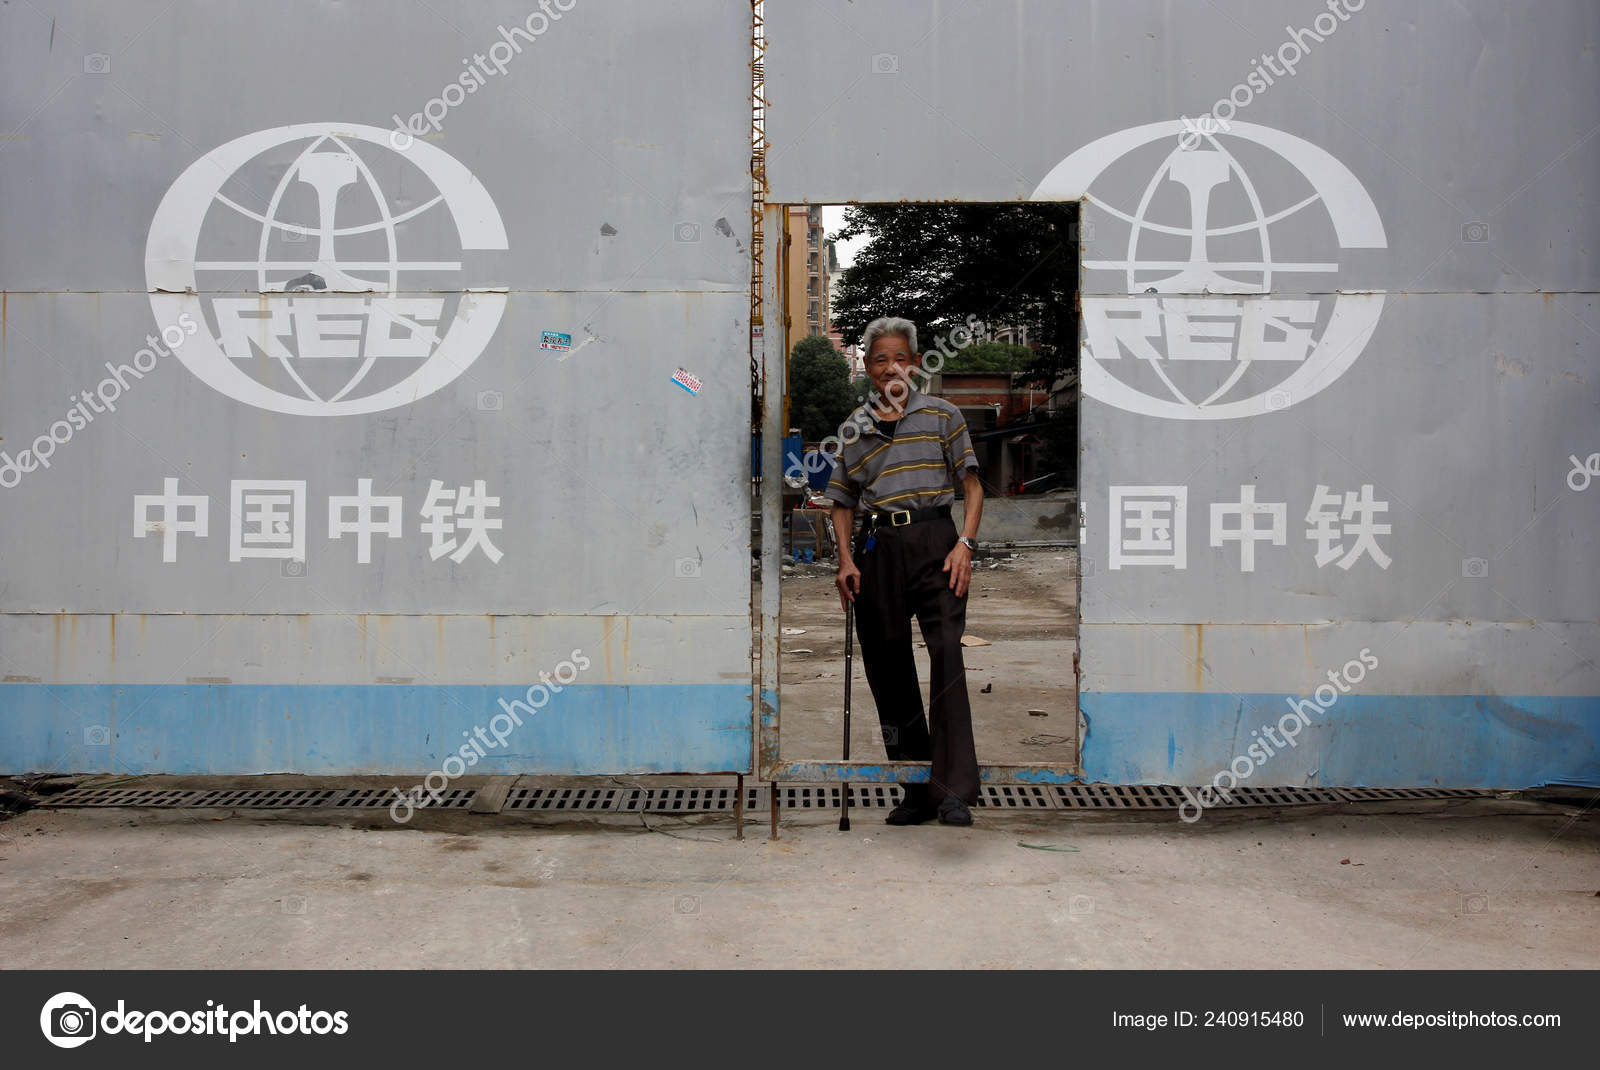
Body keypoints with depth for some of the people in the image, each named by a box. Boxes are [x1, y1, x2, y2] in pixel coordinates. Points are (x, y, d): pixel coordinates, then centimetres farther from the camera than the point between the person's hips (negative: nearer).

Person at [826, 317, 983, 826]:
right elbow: (843, 502, 17)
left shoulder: (942, 415, 9)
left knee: (946, 652, -19)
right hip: (876, 549, 3)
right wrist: (845, 560, 3)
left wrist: (965, 544, -8)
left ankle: (954, 790, -18)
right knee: (887, 667, 4)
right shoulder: (854, 427, 15)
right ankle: (916, 791, 15)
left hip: (933, 541, -3)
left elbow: (972, 487, 6)